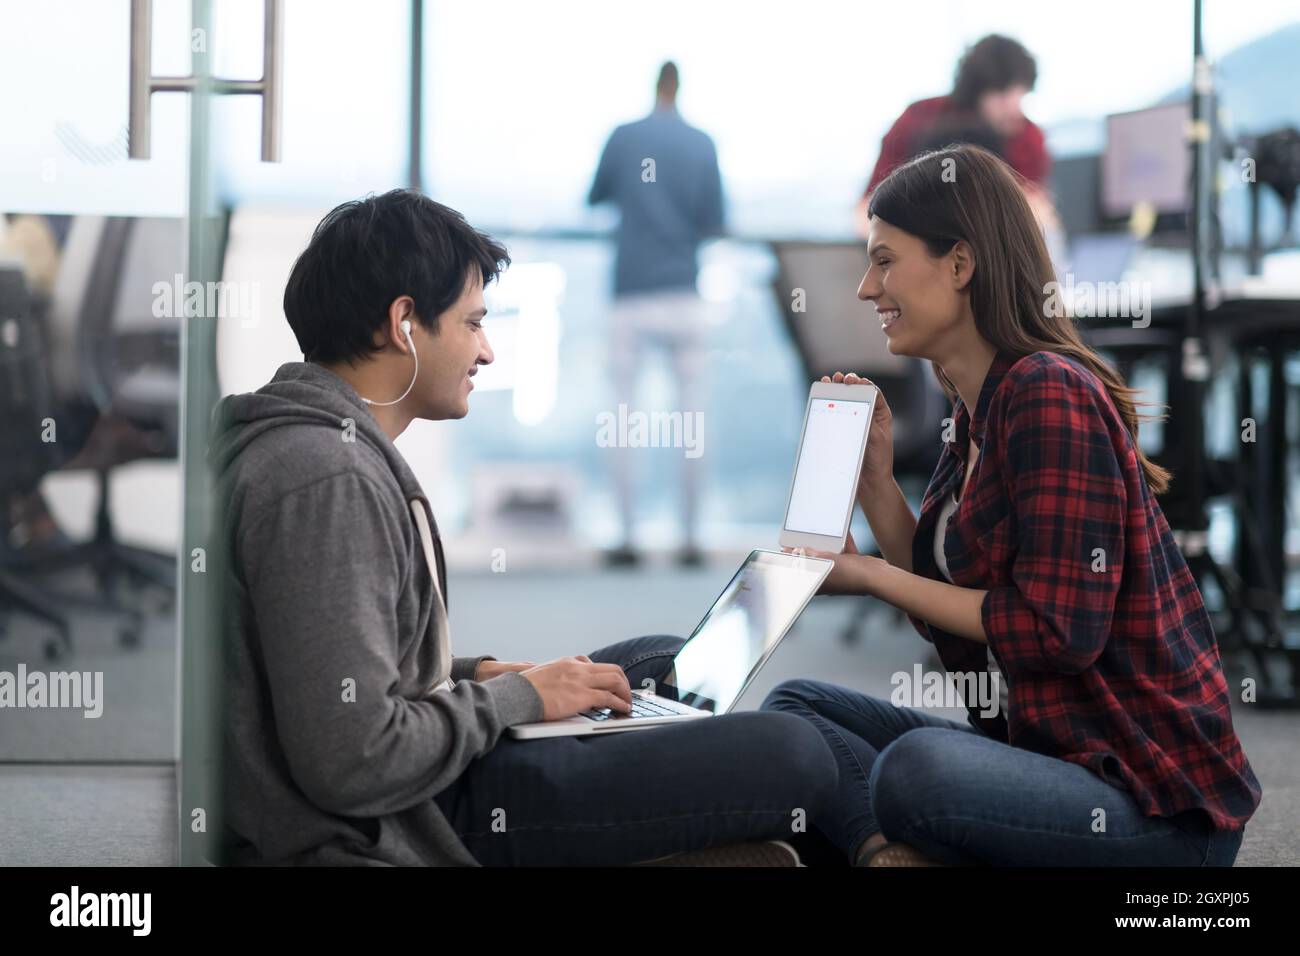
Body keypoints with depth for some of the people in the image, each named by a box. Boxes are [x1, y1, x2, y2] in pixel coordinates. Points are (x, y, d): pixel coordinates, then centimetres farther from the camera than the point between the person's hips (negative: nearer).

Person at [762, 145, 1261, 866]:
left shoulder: (1052, 393, -16)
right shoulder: (974, 415, 12)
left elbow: (1061, 632, -20)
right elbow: (957, 613, 16)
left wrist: (873, 577, -11)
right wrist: (874, 479, 6)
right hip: (1042, 746, 10)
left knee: (917, 768, -35)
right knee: (792, 707, 5)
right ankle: (892, 849, -17)